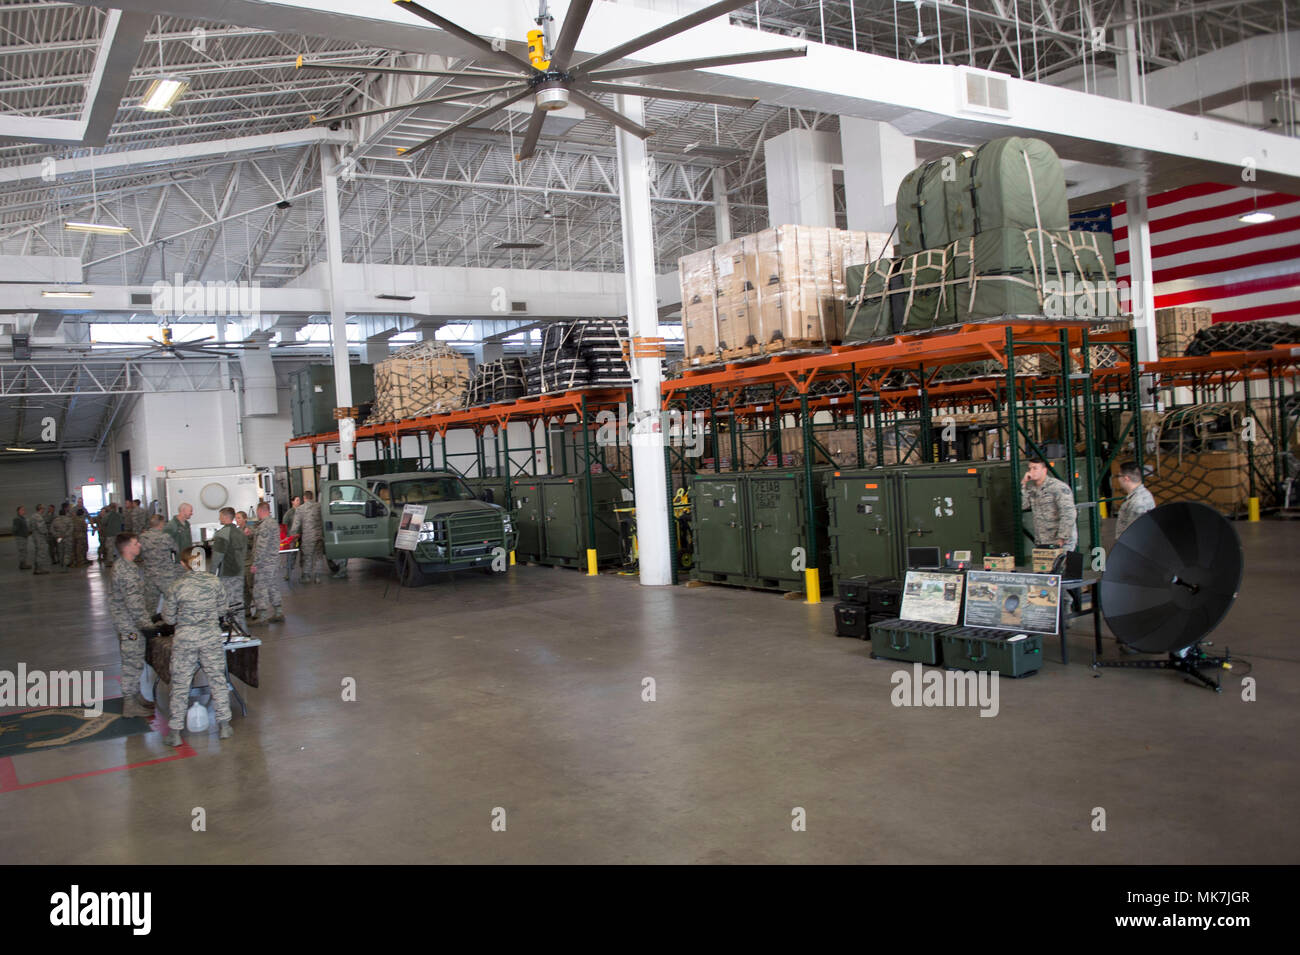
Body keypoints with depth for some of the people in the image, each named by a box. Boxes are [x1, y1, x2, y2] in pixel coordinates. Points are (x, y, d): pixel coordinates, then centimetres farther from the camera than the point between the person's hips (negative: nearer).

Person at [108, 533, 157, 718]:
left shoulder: (121, 566, 10)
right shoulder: (126, 571, -23)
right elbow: (134, 602, -25)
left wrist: (147, 617, 23)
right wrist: (148, 624, -20)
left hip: (128, 624, 10)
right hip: (130, 626, -10)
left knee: (135, 661, 19)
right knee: (132, 662, -2)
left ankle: (136, 696, 30)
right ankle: (130, 704, 6)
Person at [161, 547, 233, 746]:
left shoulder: (175, 586, -7)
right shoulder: (213, 582, -3)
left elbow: (169, 617, 0)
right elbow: (222, 608, 7)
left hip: (185, 638, -1)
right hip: (211, 635, 1)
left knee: (180, 684, 8)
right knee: (218, 679, 11)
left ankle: (175, 733, 13)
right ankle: (224, 727, 17)